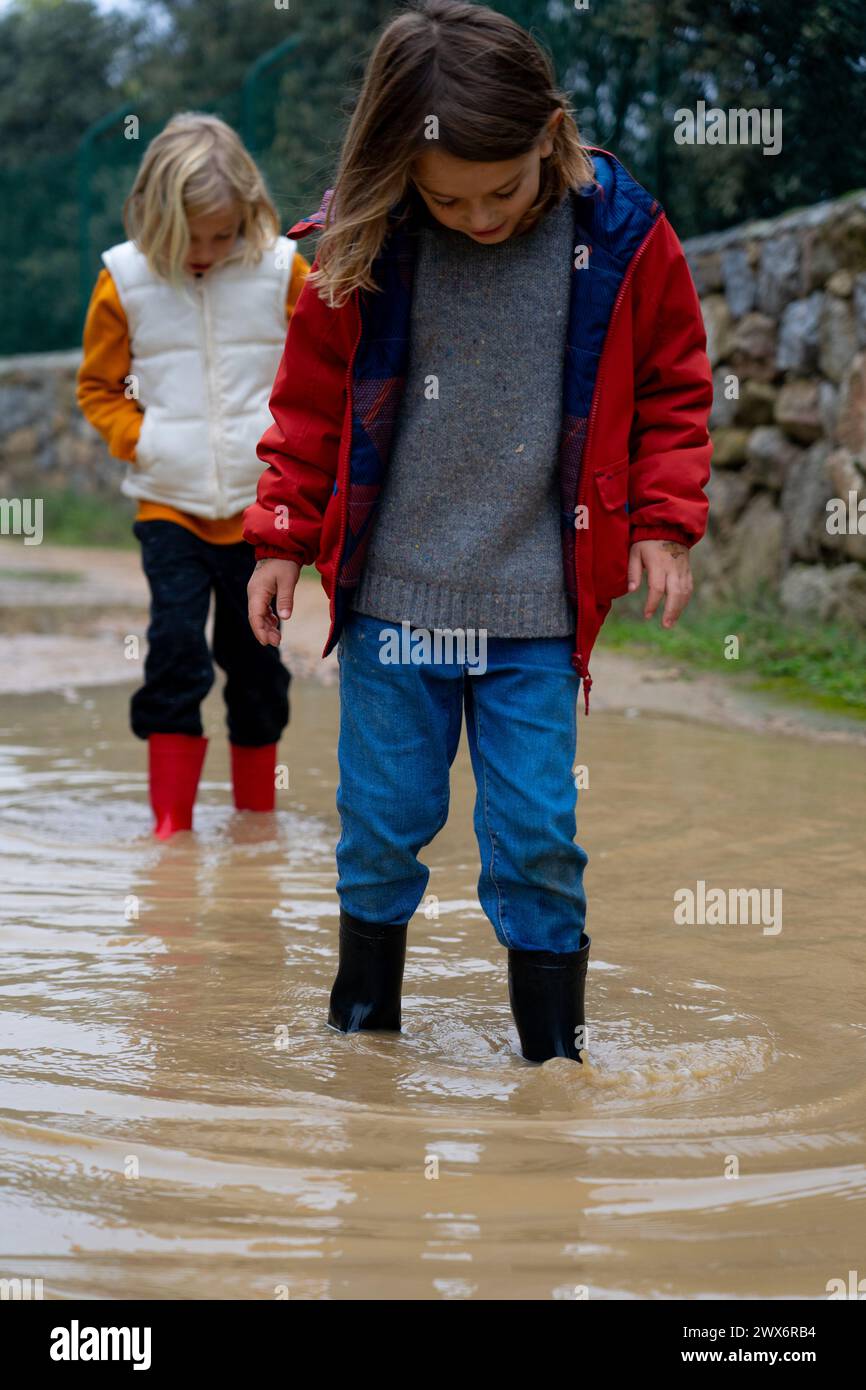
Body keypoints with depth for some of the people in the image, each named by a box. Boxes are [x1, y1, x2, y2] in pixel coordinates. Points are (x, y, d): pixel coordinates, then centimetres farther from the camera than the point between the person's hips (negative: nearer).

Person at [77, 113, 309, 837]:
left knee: (255, 656, 9)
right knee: (176, 645, -12)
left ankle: (257, 812, 25)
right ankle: (171, 821, -6)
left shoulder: (281, 269, -1)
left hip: (261, 500, 1)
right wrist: (142, 439, -5)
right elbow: (98, 385, 9)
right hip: (170, 501, -1)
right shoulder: (124, 280, -2)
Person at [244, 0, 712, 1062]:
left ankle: (554, 1055, 16)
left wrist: (664, 525, 0)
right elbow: (312, 397, 8)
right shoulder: (361, 245, -5)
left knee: (537, 839, 1)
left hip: (536, 611, -1)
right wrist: (281, 536, 6)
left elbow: (673, 388, 7)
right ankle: (363, 1019, 30)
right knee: (381, 822, 10)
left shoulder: (621, 237, -6)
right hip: (391, 593, 1)